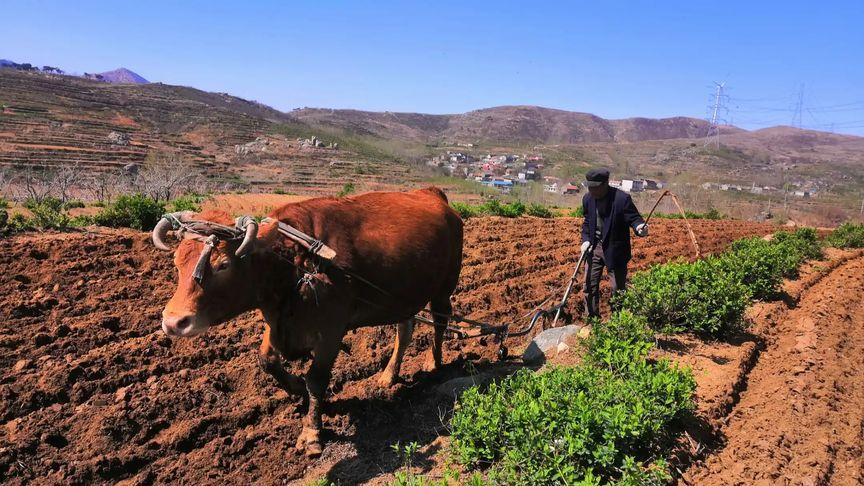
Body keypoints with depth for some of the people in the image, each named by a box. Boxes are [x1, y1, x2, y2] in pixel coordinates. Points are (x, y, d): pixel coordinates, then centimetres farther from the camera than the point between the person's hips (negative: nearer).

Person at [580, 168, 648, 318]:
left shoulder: (622, 198, -18)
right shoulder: (588, 199, 0)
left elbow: (633, 217, -14)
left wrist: (640, 227, -36)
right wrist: (585, 240, 1)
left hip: (615, 250, -5)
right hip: (594, 247, 5)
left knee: (618, 289, 5)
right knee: (590, 286, 10)